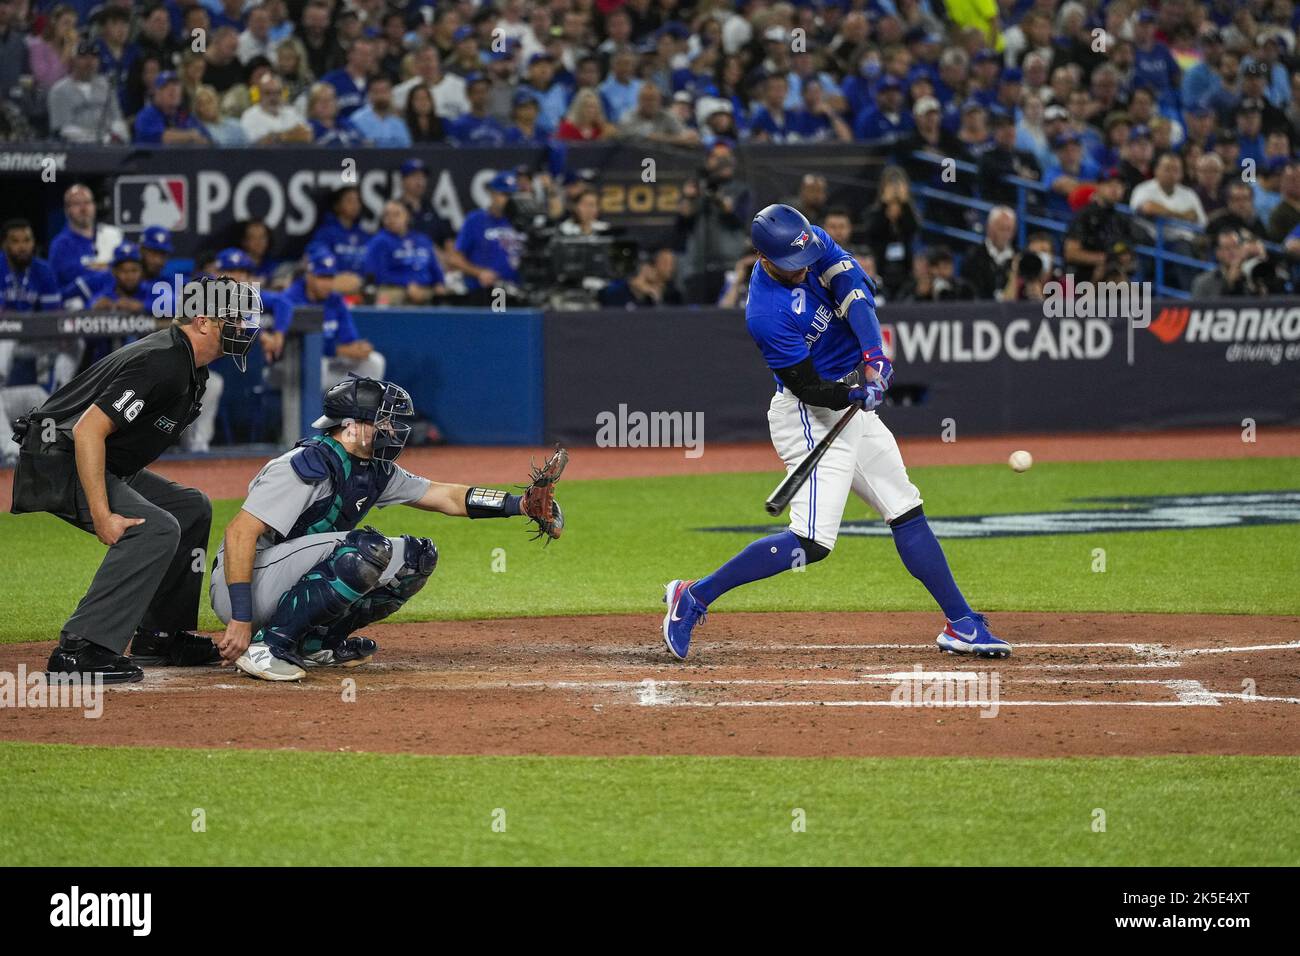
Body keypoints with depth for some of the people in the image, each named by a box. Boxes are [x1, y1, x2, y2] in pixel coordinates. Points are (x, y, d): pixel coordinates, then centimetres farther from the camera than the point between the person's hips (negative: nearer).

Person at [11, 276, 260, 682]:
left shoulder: (189, 366, 10)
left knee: (191, 509, 17)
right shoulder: (160, 363, -23)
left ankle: (161, 635, 20)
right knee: (156, 528, -26)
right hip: (57, 462, -11)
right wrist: (102, 516, -32)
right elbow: (88, 429, -30)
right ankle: (79, 649, -27)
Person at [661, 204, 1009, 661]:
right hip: (810, 416, -9)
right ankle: (694, 597, -7)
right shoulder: (766, 314, -26)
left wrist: (874, 356, -29)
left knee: (907, 512, 12)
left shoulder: (813, 243, -5)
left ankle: (961, 624, 19)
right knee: (812, 541, -17)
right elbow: (807, 386, -22)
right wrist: (854, 394, -40)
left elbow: (854, 287, -16)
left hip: (852, 403, 9)